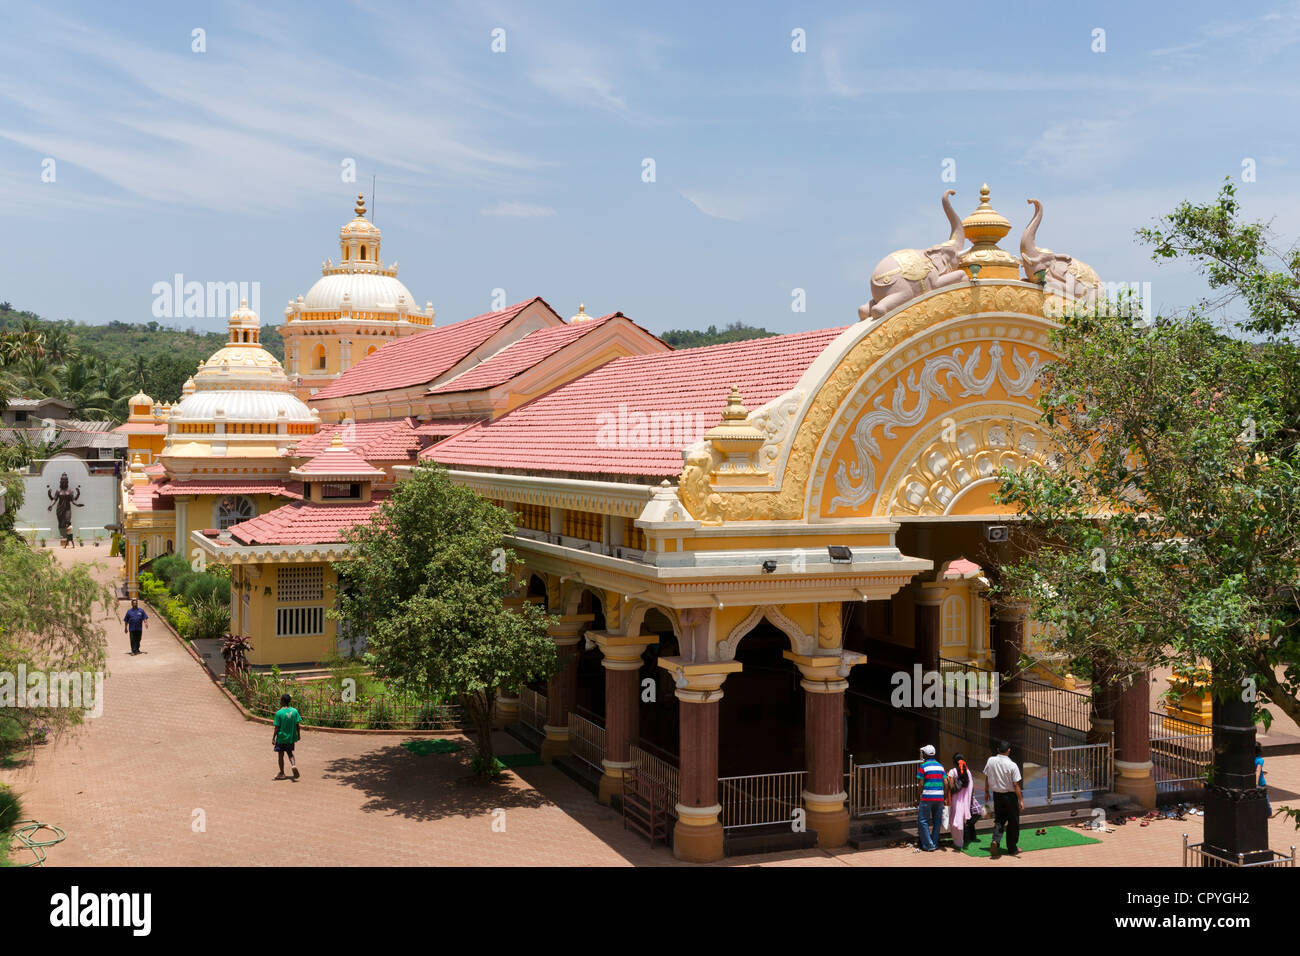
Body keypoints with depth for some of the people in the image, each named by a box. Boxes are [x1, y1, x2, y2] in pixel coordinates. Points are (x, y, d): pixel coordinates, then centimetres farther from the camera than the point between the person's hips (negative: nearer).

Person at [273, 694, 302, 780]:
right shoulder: (294, 711, -5)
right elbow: (297, 724, 0)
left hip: (281, 737, -4)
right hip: (291, 737, 4)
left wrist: (273, 738, -5)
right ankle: (294, 765, -5)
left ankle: (282, 774, 19)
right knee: (290, 752, 21)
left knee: (281, 755, 10)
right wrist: (298, 734, 12)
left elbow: (277, 728, -13)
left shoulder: (279, 713, -16)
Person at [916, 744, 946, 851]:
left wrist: (919, 797, 2)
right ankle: (935, 844, 16)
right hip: (939, 797, 5)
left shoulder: (923, 767, -5)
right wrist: (945, 798, 13)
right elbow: (945, 783, 7)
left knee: (923, 821, 3)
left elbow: (921, 785, -7)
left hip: (927, 798, -5)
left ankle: (929, 845, -1)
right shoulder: (940, 766, 9)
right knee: (937, 821, 14)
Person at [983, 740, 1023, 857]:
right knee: (1013, 822, 10)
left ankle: (995, 840, -10)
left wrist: (986, 792, 18)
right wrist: (1021, 800, -9)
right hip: (1010, 795, -4)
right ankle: (1012, 849, 17)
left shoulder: (991, 761, -5)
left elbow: (986, 778, 5)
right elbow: (1016, 785, -17)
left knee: (998, 820, 15)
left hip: (997, 795, 4)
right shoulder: (1012, 765, -18)